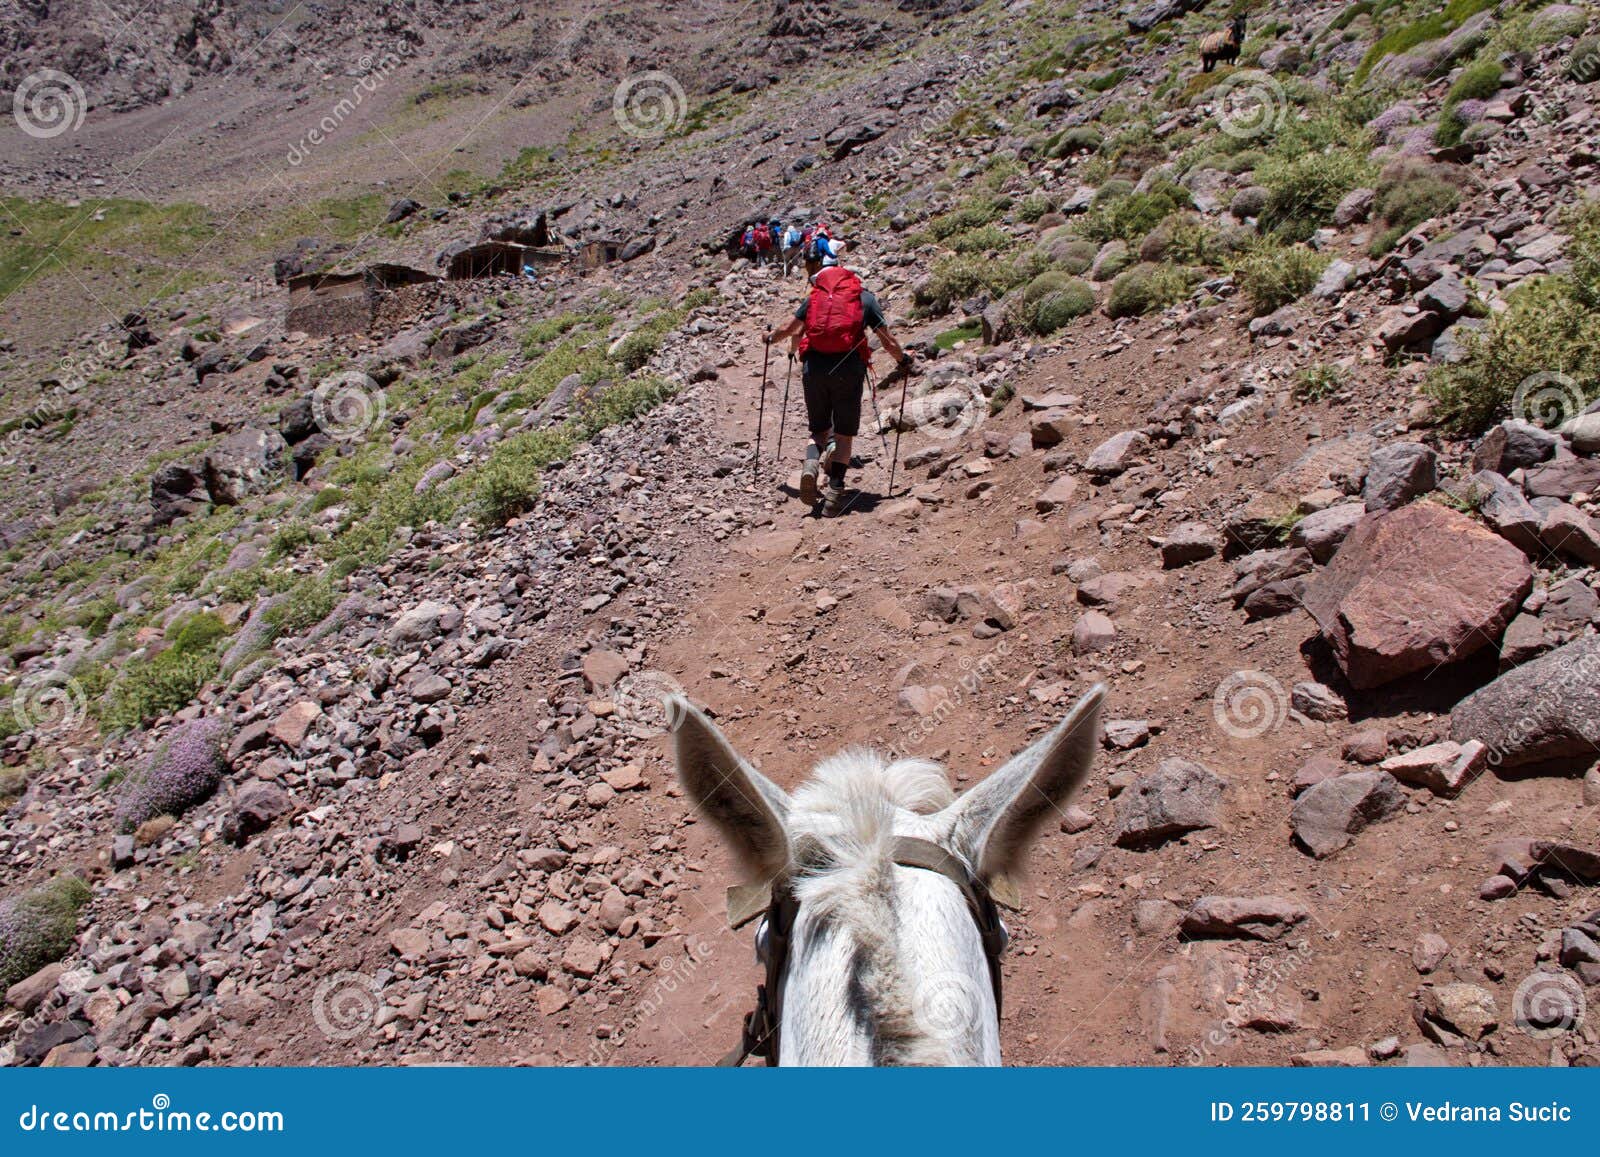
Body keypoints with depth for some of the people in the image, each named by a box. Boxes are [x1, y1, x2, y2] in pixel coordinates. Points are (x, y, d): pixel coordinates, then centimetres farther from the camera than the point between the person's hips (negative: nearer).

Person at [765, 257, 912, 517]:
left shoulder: (814, 296, 16)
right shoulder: (864, 298, 13)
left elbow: (788, 329, 21)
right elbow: (888, 341, 11)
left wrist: (771, 338, 42)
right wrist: (903, 359, 29)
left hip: (814, 367, 2)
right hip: (848, 367, -2)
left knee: (819, 429, 17)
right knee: (844, 434, 7)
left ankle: (811, 464, -14)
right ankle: (834, 491, -6)